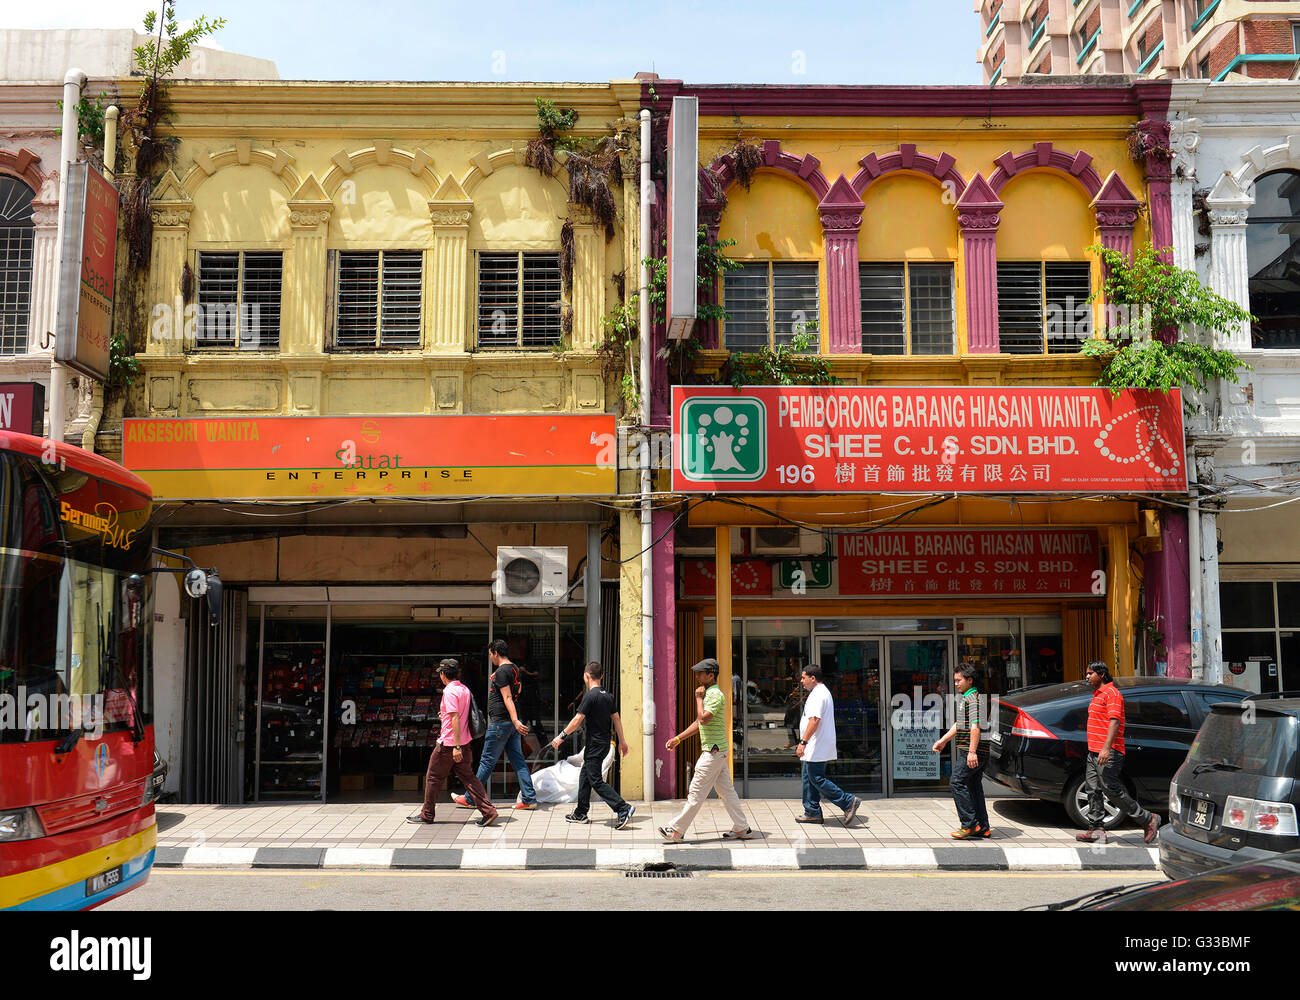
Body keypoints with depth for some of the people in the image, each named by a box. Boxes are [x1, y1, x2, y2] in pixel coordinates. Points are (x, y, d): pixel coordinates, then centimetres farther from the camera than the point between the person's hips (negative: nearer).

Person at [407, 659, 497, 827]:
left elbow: (455, 718, -23)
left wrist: (456, 746, -23)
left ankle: (426, 815, 19)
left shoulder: (450, 692, -17)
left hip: (448, 744, -8)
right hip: (464, 742, 8)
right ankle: (488, 812, -2)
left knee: (433, 778, 8)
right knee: (468, 777, 7)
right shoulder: (464, 689, 9)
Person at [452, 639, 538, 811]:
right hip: (512, 722, 9)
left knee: (487, 761, 1)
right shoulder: (515, 669, 13)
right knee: (518, 761, 7)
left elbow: (507, 697, -24)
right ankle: (529, 799, 3)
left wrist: (515, 721, -32)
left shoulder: (501, 672, -15)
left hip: (500, 722, -9)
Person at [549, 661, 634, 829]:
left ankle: (623, 809, -16)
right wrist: (622, 741, 16)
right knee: (585, 776, 18)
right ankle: (580, 814, 25)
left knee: (596, 781, -6)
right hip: (604, 743, 9)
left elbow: (578, 720, -17)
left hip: (594, 744, -9)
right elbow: (616, 719, 11)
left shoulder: (590, 696, -15)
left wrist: (561, 736, -10)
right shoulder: (608, 696, 9)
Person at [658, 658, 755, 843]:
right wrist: (678, 738, 22)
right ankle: (742, 828, 15)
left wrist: (699, 698, -14)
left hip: (713, 751, -10)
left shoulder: (716, 695, -15)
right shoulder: (709, 694, 17)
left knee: (696, 792, -5)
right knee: (727, 791, 12)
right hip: (717, 751, 10)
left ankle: (676, 831, -1)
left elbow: (703, 719, -27)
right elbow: (699, 723, 24)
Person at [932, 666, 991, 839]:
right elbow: (958, 725, 29)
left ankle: (969, 825, -9)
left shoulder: (973, 698, -13)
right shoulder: (964, 698, 20)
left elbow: (975, 726, -22)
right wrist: (943, 741, 26)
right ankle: (983, 828, 14)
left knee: (957, 783, -9)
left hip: (972, 751, -10)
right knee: (973, 785, 12)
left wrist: (972, 751, -28)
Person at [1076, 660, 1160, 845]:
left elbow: (1115, 721, -21)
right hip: (1093, 753, 10)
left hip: (1108, 754, -10)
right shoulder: (1097, 694, 21)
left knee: (1112, 791, -9)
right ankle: (1096, 829, 10)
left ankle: (1148, 820, 1)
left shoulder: (1112, 693, -11)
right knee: (1094, 791, 7)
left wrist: (1106, 748, -29)